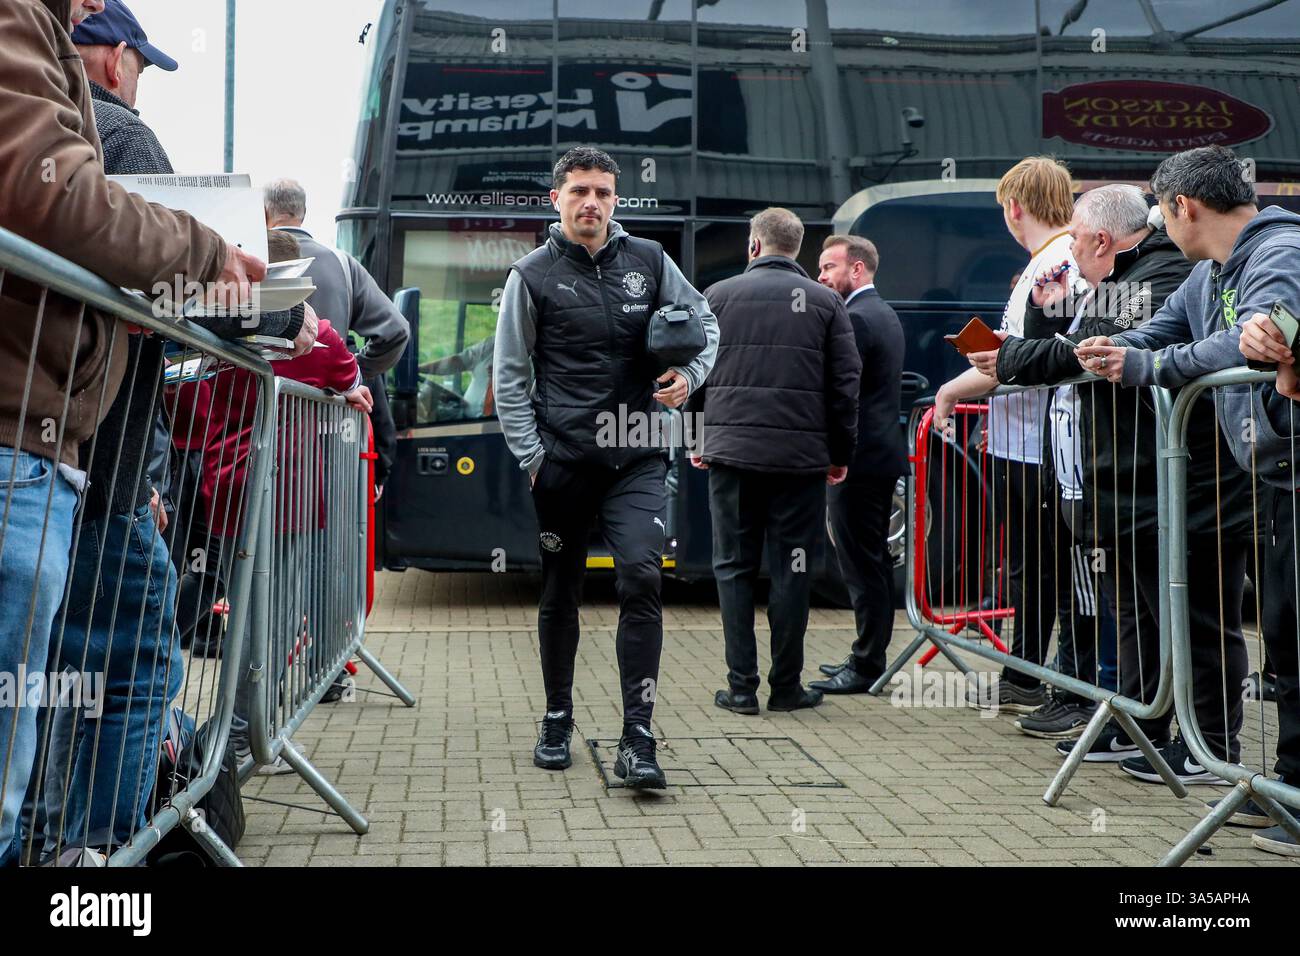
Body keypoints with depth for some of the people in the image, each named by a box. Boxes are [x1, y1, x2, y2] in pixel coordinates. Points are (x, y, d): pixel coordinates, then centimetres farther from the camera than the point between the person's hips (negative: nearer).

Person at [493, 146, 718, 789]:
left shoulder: (649, 261, 8)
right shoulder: (533, 275, 3)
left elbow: (704, 321, 19)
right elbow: (510, 377, 4)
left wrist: (690, 375, -1)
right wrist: (530, 455, -4)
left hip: (637, 458, 1)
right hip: (563, 460, 0)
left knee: (641, 577, -15)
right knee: (559, 593, 9)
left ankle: (637, 740, -12)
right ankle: (557, 720, 28)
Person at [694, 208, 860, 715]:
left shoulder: (717, 295, 5)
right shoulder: (826, 302, 4)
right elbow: (845, 385, 2)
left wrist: (697, 442, 17)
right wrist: (841, 455, 10)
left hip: (731, 450, 0)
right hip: (801, 458, 0)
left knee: (734, 568, 7)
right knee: (791, 570, 6)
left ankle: (741, 686, 6)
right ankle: (786, 686, 11)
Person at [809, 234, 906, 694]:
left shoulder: (857, 318, -16)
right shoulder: (885, 314, 16)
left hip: (858, 460, -11)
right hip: (883, 453, 11)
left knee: (862, 567, -5)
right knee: (875, 562, 15)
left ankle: (865, 666, 1)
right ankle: (870, 658, 24)